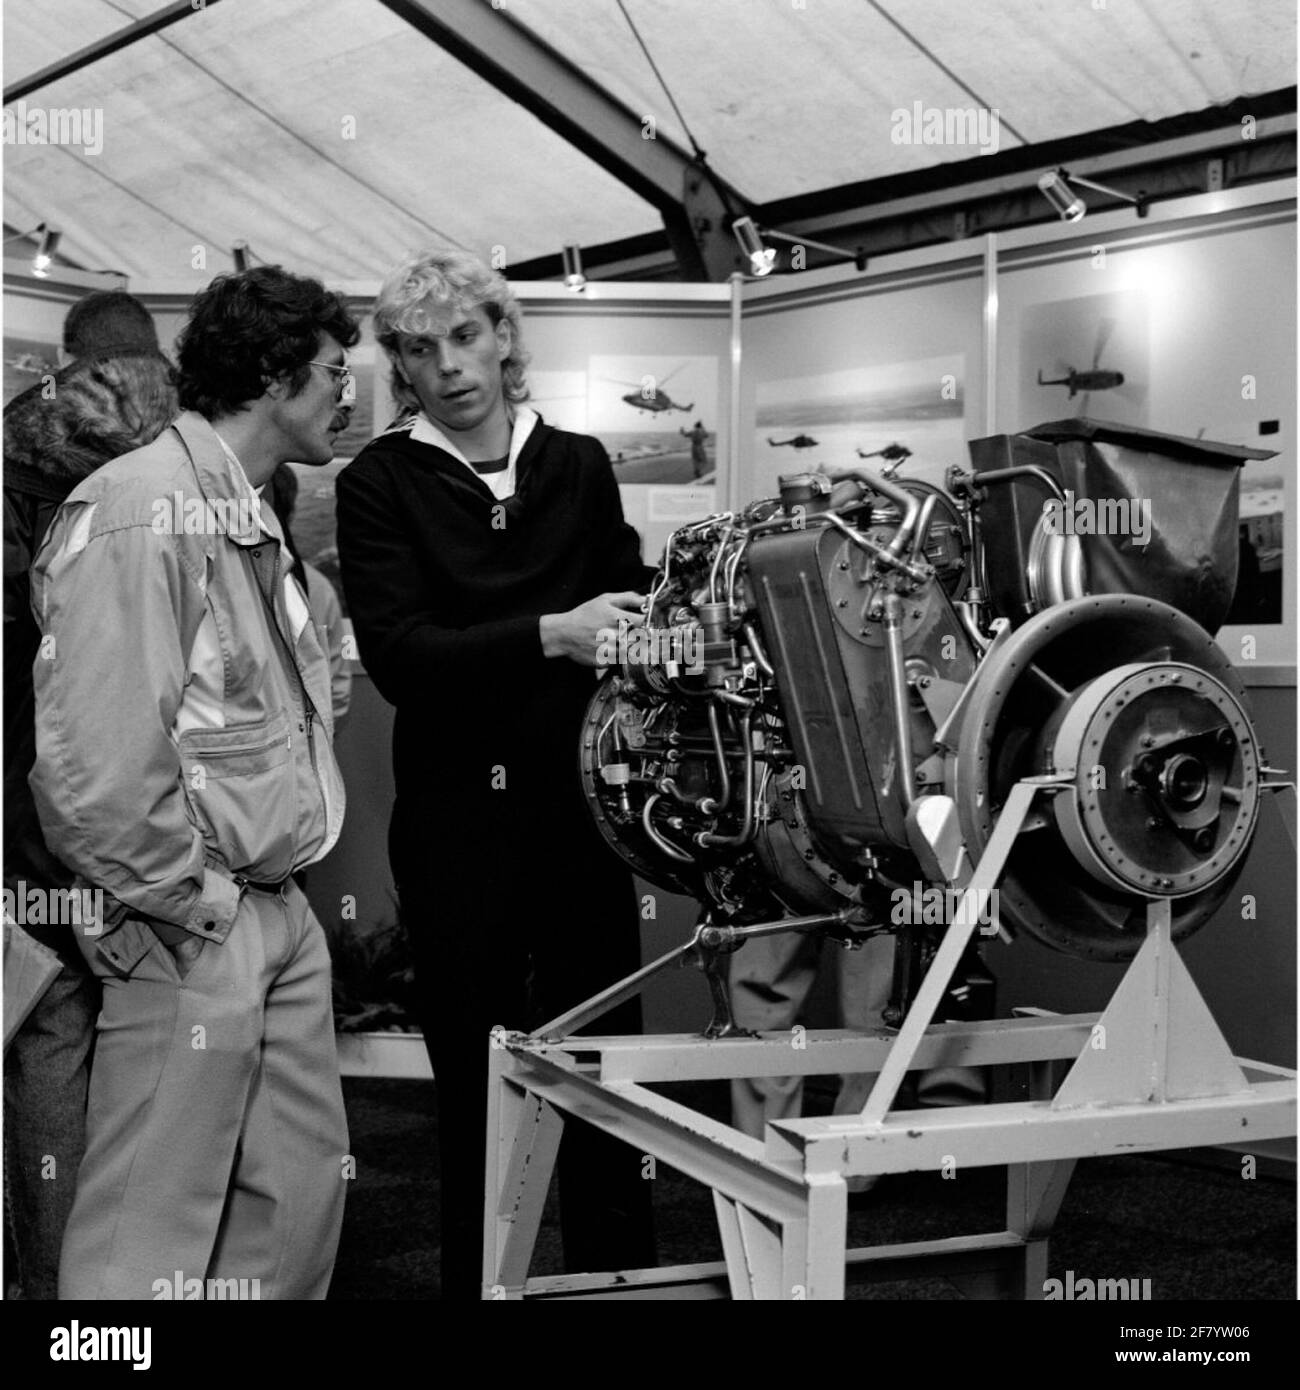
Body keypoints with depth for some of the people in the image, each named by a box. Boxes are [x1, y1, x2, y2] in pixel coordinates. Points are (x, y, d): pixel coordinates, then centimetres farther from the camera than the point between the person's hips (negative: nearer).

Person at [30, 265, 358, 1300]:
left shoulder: (248, 517, 15)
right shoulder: (140, 513, -16)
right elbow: (92, 757, -24)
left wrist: (276, 884, 14)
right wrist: (190, 897, -15)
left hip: (278, 914, 10)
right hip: (192, 937, -9)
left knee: (304, 1193, 16)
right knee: (154, 1241, -1)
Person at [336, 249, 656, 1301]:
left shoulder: (579, 467, 8)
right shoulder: (381, 483, -1)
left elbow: (628, 613, 17)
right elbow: (395, 655, -14)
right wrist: (548, 635, -25)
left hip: (582, 804, 2)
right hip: (458, 818, -2)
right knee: (476, 1082, 6)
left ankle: (619, 1271, 20)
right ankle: (475, 1275, 21)